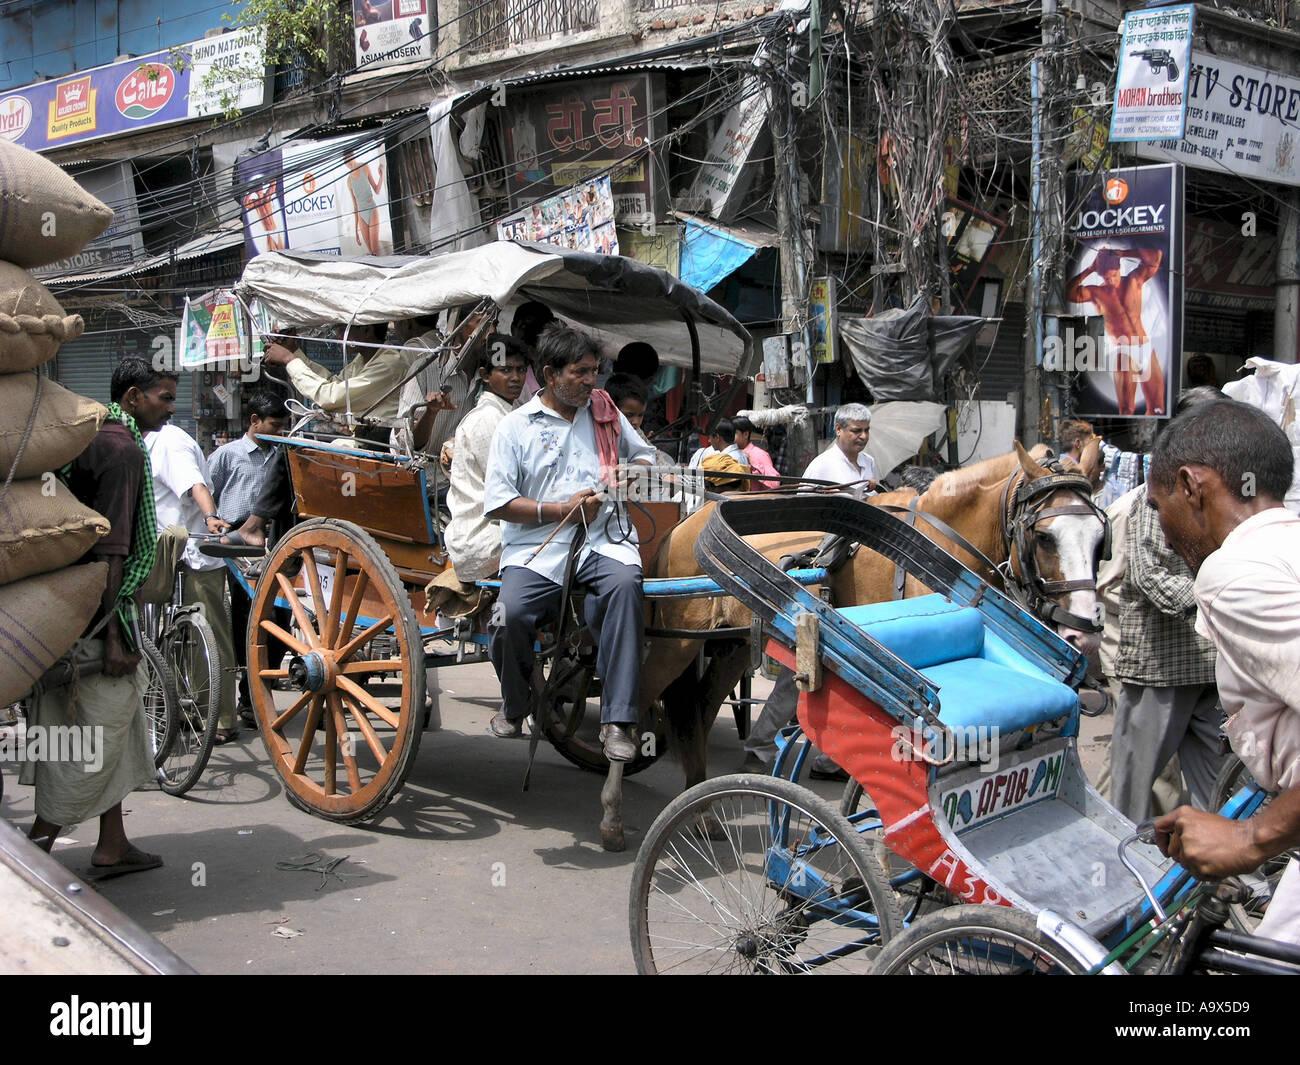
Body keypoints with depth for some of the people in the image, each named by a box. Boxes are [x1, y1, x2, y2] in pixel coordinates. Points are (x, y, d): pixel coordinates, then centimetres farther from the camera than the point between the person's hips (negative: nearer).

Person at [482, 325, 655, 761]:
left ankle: (618, 720, -31)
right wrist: (561, 510, -8)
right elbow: (497, 502, 0)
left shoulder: (606, 413, 22)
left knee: (624, 583, -34)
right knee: (510, 614, -30)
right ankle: (514, 705, 5)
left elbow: (644, 455, 33)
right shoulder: (515, 426, 10)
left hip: (602, 539, 2)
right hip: (536, 548, -2)